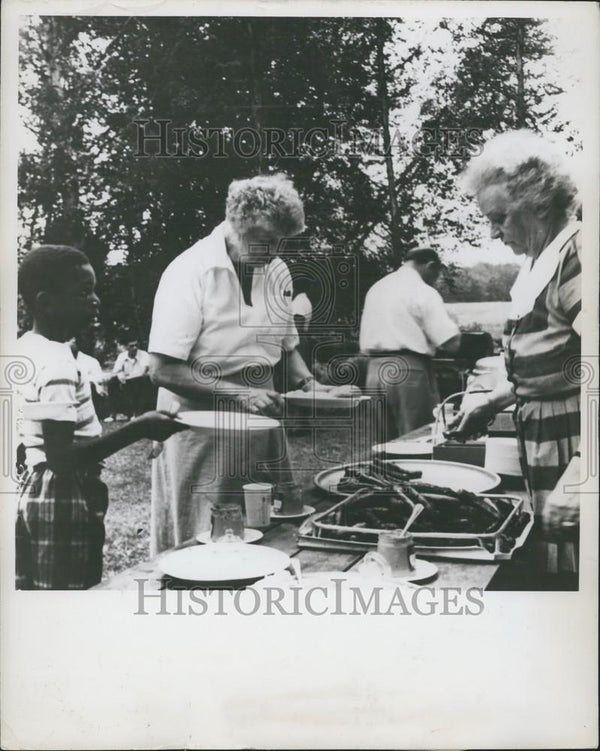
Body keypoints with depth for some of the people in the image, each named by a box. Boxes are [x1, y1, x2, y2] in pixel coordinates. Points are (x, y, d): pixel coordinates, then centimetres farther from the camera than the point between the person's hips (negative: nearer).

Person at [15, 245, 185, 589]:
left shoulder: (27, 347, 7)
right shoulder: (59, 365, -23)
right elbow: (62, 456, -27)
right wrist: (138, 429, -26)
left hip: (32, 492, 10)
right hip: (64, 501, -10)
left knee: (31, 588, 18)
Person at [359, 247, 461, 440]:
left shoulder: (376, 288, 15)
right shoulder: (424, 293, -7)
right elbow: (451, 343, -12)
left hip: (374, 369, 7)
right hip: (409, 371, -7)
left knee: (385, 446, 12)